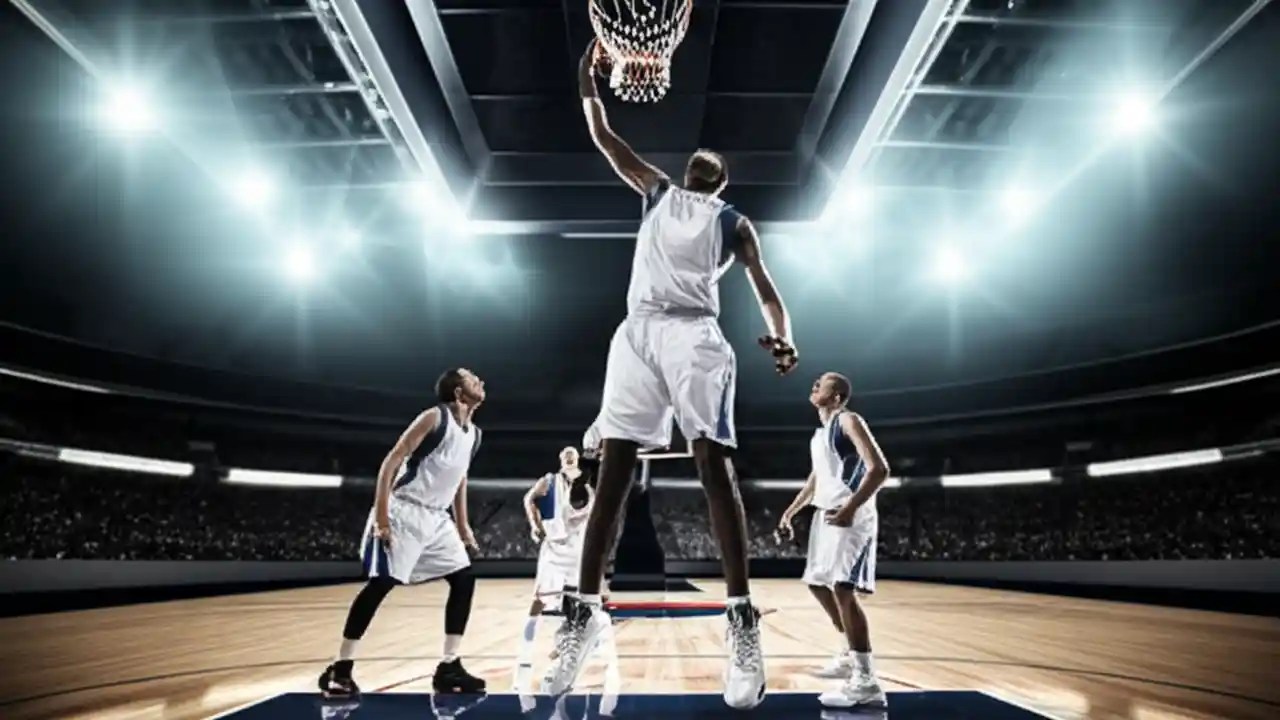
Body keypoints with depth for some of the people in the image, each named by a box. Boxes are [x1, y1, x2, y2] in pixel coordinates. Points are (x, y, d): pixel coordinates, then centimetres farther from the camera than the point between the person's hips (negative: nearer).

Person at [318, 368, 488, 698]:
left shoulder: (474, 433, 10)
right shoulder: (434, 418, -14)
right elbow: (391, 462, -16)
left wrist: (462, 525, 20)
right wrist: (381, 517, -22)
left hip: (437, 519, 8)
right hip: (404, 513, -8)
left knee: (464, 580, 2)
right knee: (380, 584, -10)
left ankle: (449, 667, 8)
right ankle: (339, 670, 0)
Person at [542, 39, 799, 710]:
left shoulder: (733, 221, 20)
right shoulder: (656, 191, 30)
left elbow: (765, 288, 5)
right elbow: (604, 137, 33)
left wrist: (783, 337, -14)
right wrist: (587, 82, 24)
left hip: (694, 334, -3)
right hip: (637, 332, 3)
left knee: (713, 462, -15)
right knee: (613, 468, -4)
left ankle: (742, 619, -16)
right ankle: (583, 613, 0)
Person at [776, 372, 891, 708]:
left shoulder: (849, 421, -10)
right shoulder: (820, 431, 18)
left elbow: (879, 468, -19)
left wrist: (850, 508, -28)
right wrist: (789, 513, 24)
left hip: (850, 515, -10)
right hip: (826, 514, 11)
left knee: (843, 589, -18)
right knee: (818, 584, 19)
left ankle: (866, 682, -16)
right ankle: (852, 656, 33)